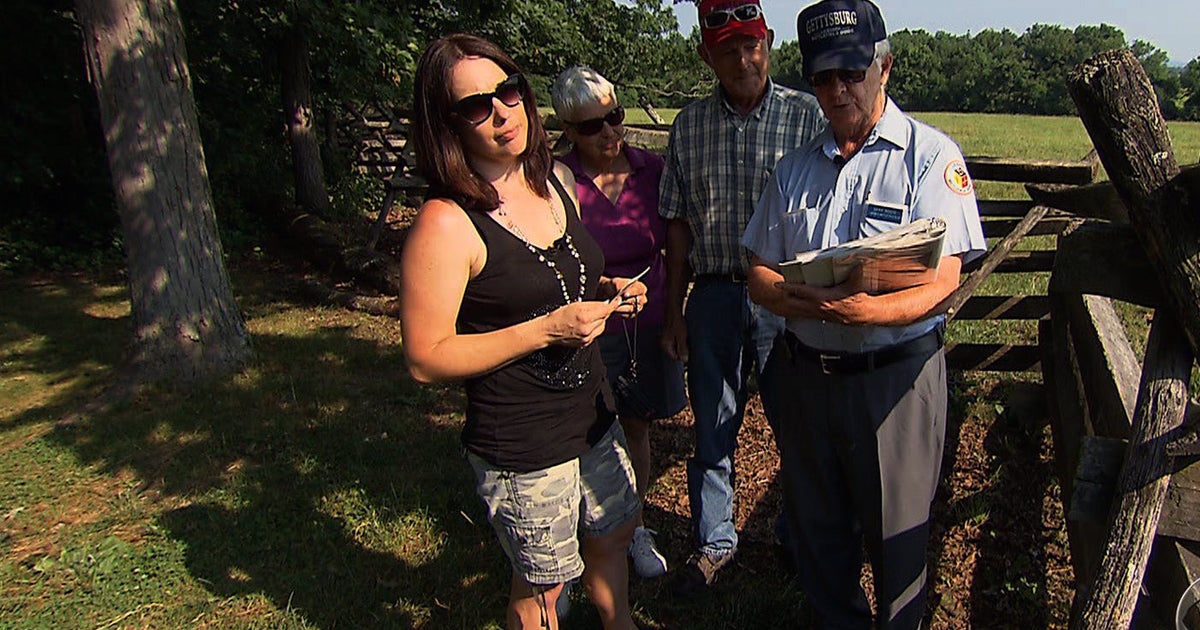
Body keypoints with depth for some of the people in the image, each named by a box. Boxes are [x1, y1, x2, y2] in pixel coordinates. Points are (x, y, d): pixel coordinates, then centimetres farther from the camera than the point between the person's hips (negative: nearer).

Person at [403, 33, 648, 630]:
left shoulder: (556, 180, 2)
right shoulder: (445, 224, -22)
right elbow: (427, 359, -21)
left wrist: (603, 292, -2)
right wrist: (547, 330, -26)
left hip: (593, 418, 7)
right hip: (522, 451, -7)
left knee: (612, 537, 26)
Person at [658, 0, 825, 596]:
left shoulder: (805, 114, -2)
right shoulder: (689, 125, 5)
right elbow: (679, 224, 7)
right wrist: (673, 310, 5)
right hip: (712, 295, 2)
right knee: (712, 430, 13)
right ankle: (714, 541, 33)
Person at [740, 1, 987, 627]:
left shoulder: (930, 155, -6)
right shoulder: (796, 166, 10)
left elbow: (943, 279, -15)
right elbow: (759, 270, 7)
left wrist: (872, 311, -35)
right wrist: (795, 298, -17)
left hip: (895, 373, -4)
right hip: (804, 371, 5)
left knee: (896, 533, 11)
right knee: (815, 522, 18)